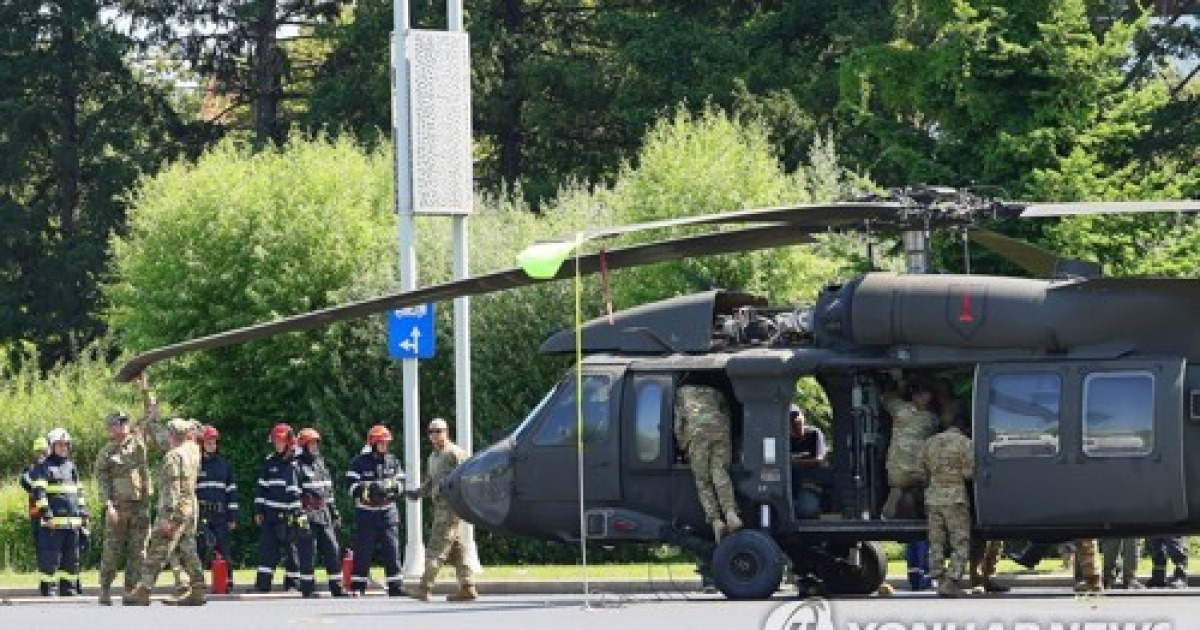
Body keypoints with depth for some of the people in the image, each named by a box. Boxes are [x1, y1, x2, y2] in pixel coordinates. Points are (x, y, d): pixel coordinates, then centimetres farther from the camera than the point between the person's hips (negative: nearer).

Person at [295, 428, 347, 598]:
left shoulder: (321, 463, 17)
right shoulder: (297, 466, -6)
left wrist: (333, 512, 21)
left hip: (324, 515, 7)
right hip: (307, 516, -7)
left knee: (332, 550, 5)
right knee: (307, 552, -6)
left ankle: (337, 586, 9)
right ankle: (308, 588, -1)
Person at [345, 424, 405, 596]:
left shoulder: (392, 461, 9)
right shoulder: (360, 462, -4)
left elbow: (400, 483, 9)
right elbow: (352, 486, -11)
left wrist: (393, 486, -14)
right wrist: (372, 487, -24)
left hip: (388, 513, 3)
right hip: (366, 513, -3)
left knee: (392, 550, 0)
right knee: (363, 552, -2)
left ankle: (396, 587, 3)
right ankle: (357, 587, 5)